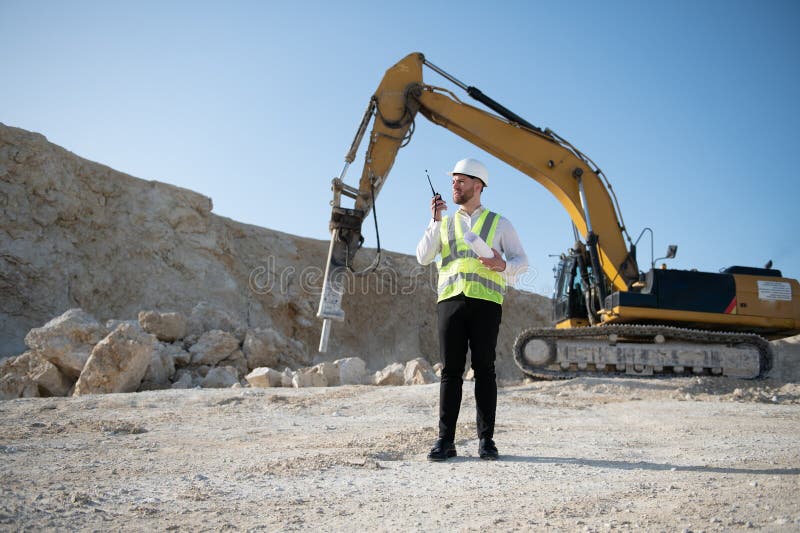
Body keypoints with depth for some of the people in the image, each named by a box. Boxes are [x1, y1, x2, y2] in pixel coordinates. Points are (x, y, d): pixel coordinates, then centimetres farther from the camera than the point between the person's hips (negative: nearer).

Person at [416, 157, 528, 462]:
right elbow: (423, 257, 6)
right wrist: (435, 220, -2)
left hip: (485, 302, -2)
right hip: (451, 300, 2)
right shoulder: (444, 224, 20)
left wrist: (503, 266, -14)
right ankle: (445, 441, 0)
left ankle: (486, 440, 5)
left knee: (484, 370, -2)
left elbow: (521, 262, 8)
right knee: (451, 370, -2)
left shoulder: (499, 224, 13)